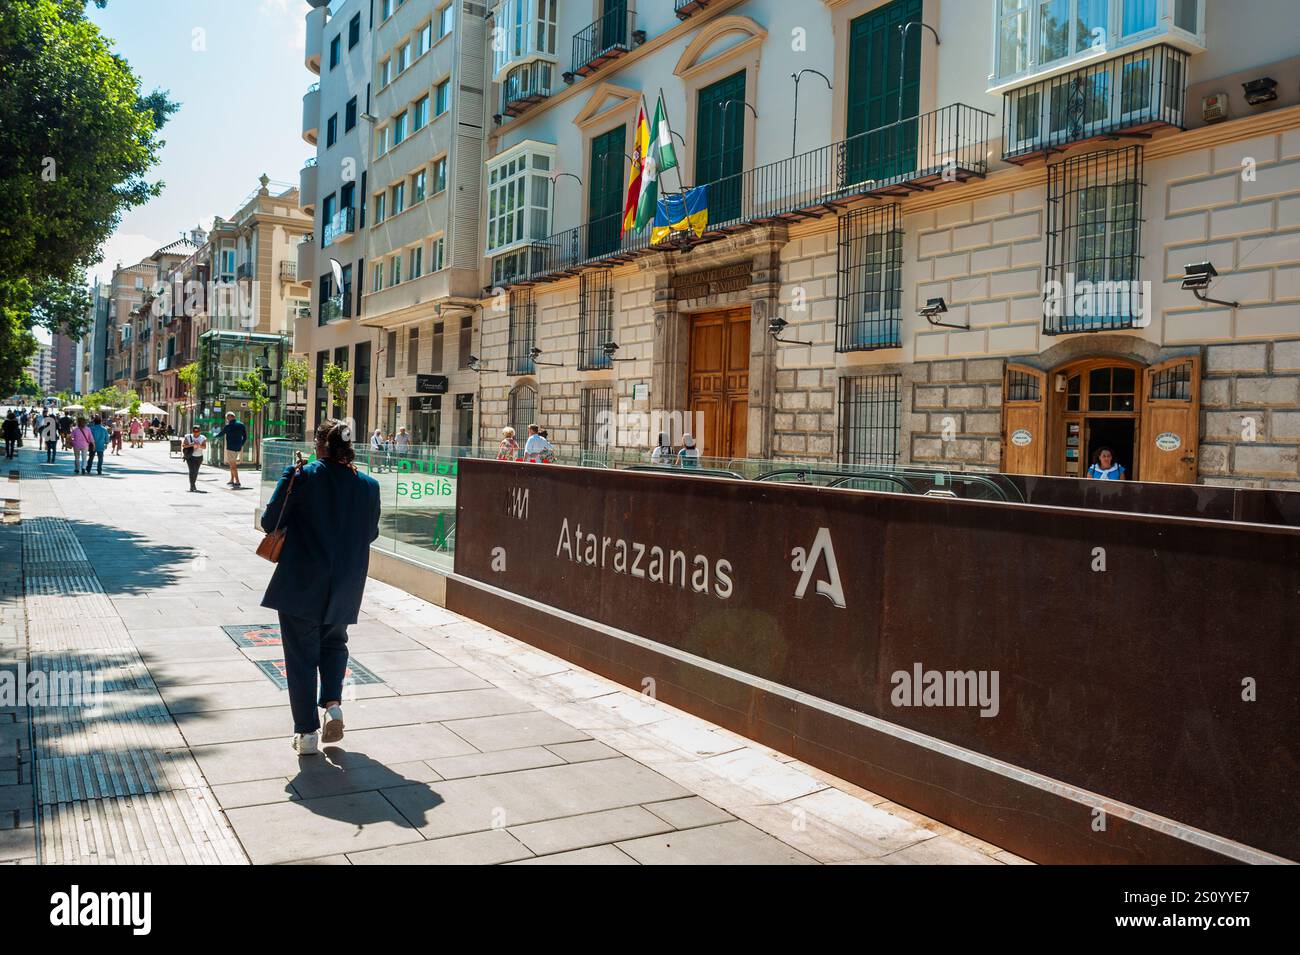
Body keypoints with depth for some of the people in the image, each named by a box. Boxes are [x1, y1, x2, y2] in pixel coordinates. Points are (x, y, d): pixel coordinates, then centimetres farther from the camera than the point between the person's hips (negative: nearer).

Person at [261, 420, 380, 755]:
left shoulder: (300, 477, -11)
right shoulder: (368, 485, -2)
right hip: (345, 587, 3)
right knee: (334, 643, 26)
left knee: (301, 654, 9)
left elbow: (269, 522, -7)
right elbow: (371, 532, 7)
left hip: (300, 584, -3)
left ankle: (307, 731, 12)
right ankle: (333, 704, 7)